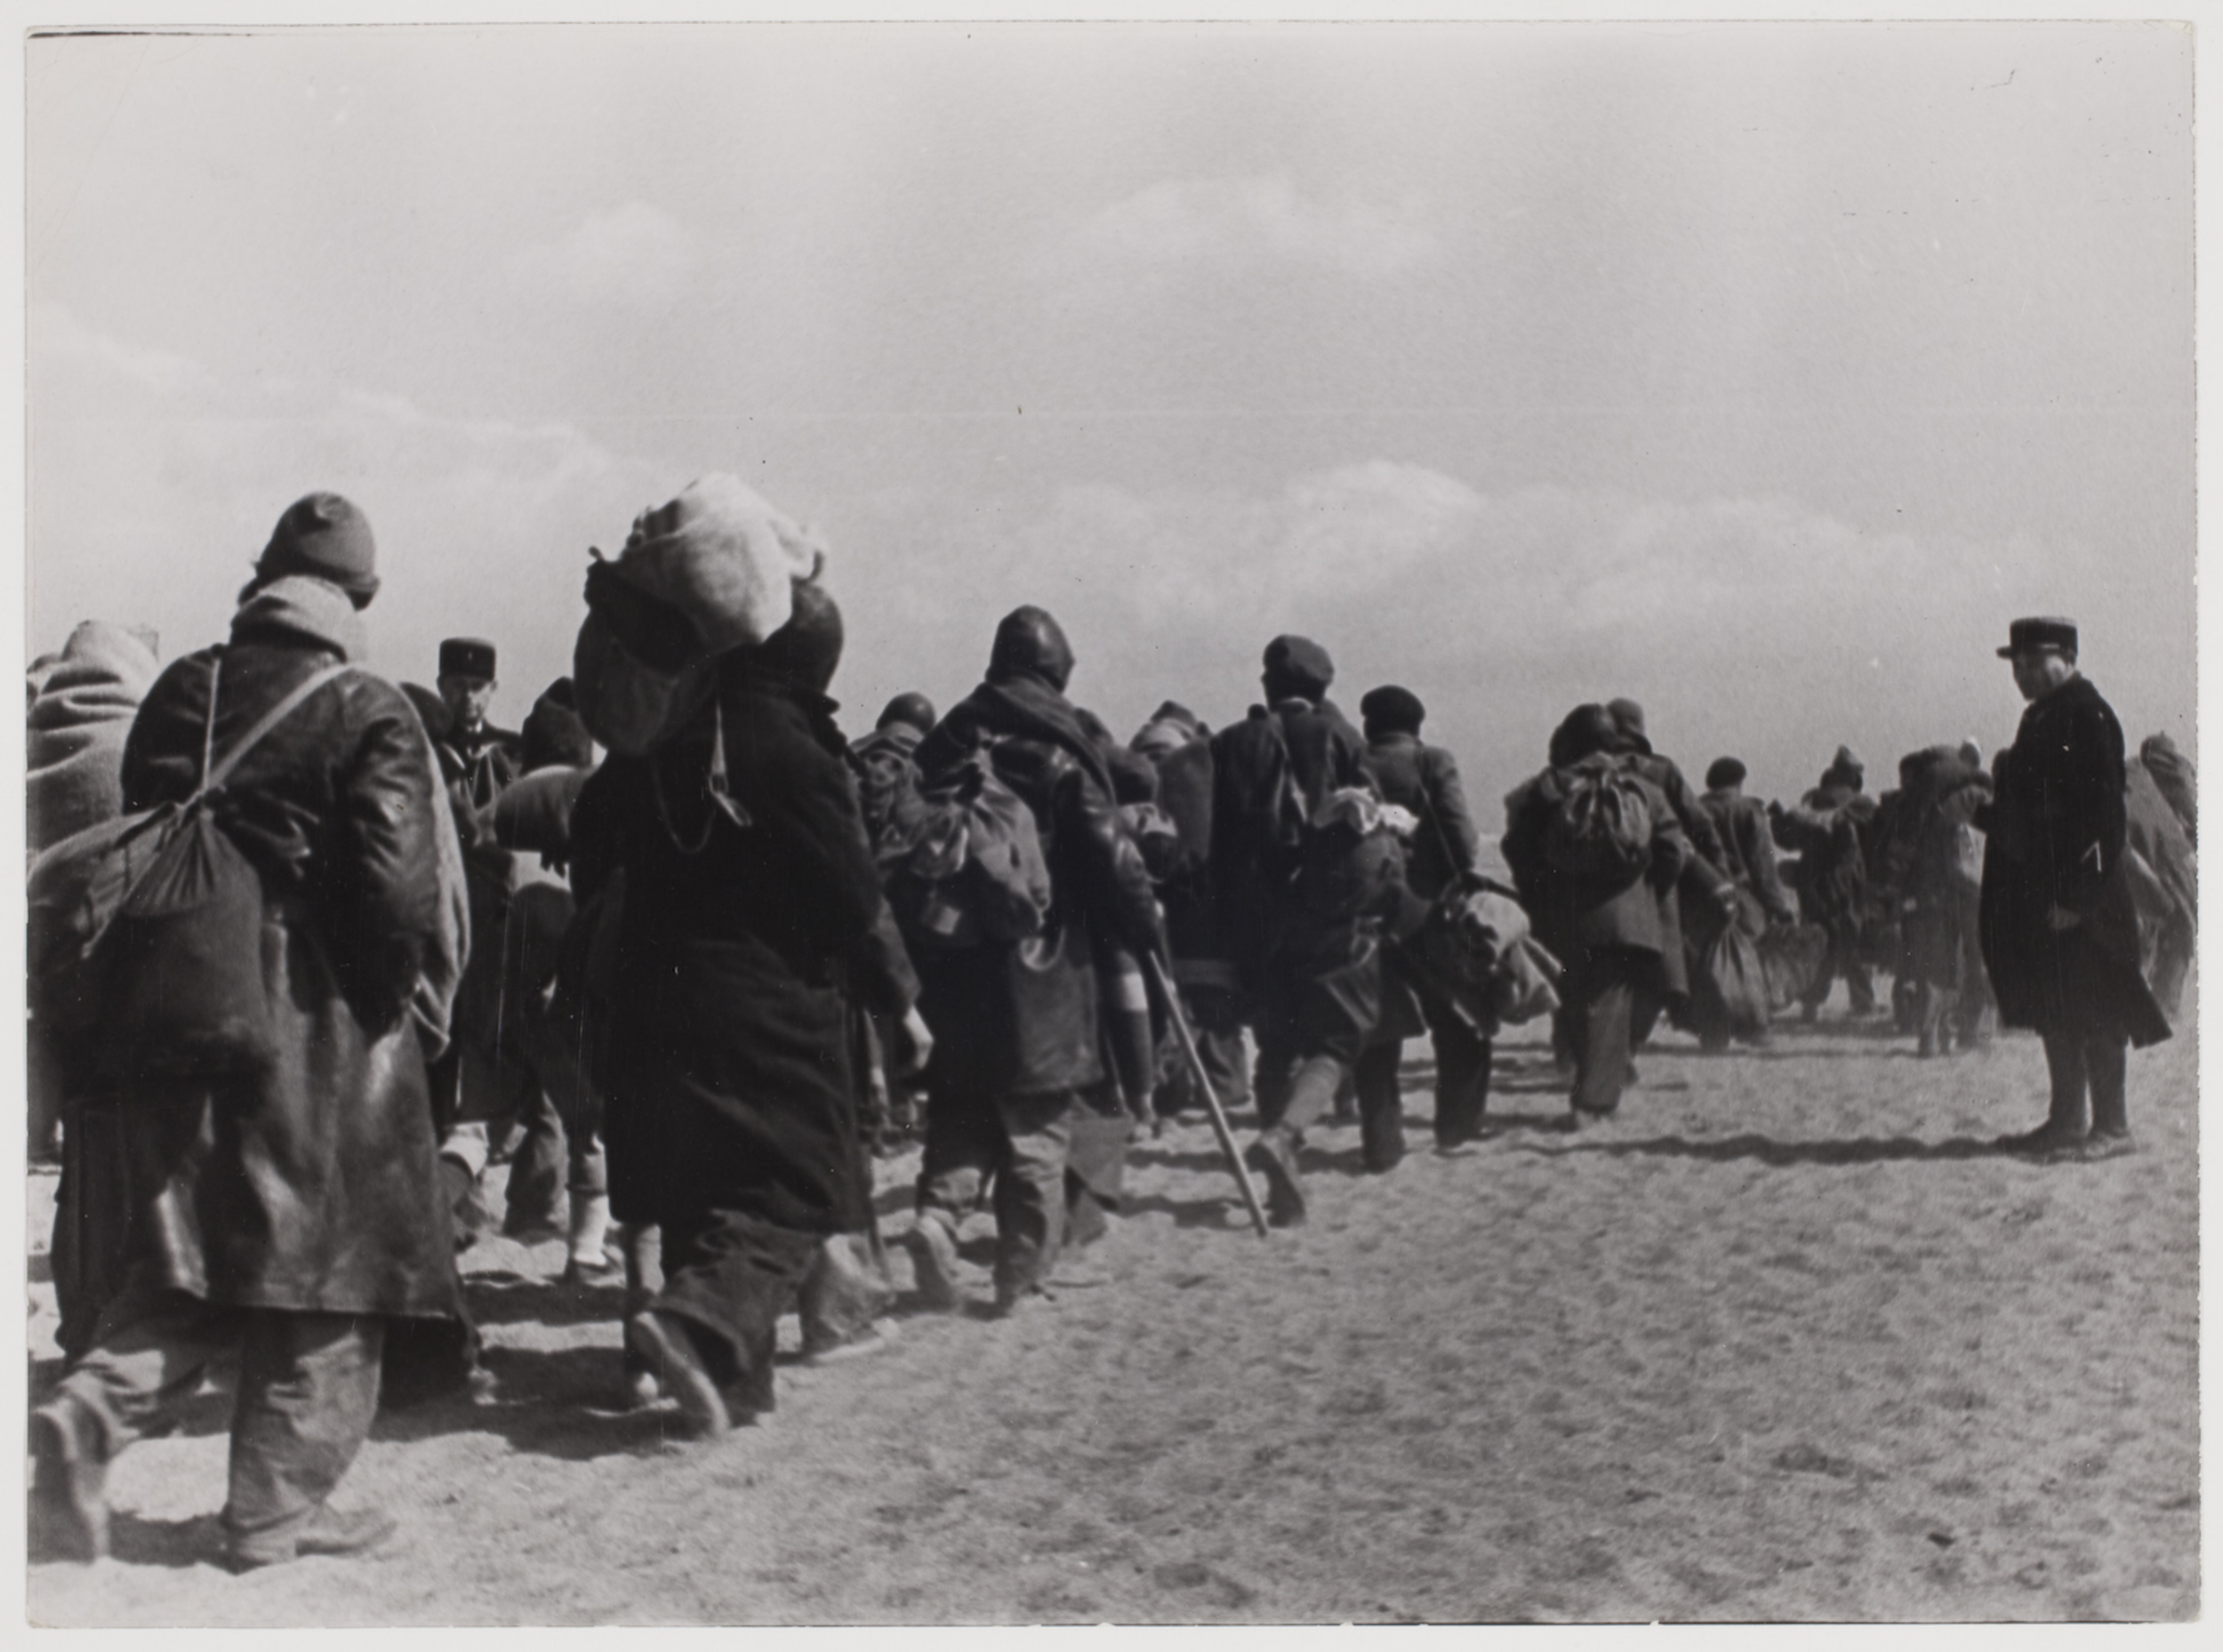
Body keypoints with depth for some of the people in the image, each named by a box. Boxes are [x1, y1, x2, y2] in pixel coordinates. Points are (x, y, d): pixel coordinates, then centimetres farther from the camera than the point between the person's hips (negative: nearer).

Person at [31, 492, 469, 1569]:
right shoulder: (367, 714, -10)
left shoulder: (179, 691, 6)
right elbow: (396, 882, -16)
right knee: (322, 1252, 6)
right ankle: (277, 1508, 12)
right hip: (317, 1021, -5)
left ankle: (90, 1411, -4)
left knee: (194, 1250, 17)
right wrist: (394, 999, -1)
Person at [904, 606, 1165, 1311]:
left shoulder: (946, 741, 6)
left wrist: (921, 948, 15)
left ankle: (939, 1211, -7)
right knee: (1037, 1119, 5)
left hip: (952, 955, 4)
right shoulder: (1063, 748, -7)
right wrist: (1148, 927, 4)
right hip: (1043, 959, -4)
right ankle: (1024, 1272, 7)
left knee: (960, 1101, 15)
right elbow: (1110, 852, -8)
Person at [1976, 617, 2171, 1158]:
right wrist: (1984, 811, 6)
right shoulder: (2041, 717, 14)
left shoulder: (2088, 716, -15)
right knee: (2054, 1009, 13)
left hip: (2078, 899, -9)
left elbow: (2101, 812, -20)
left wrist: (2076, 895, -22)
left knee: (2092, 1011, -2)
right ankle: (2068, 1119, 21)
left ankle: (2112, 1126, 6)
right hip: (2040, 894, 9)